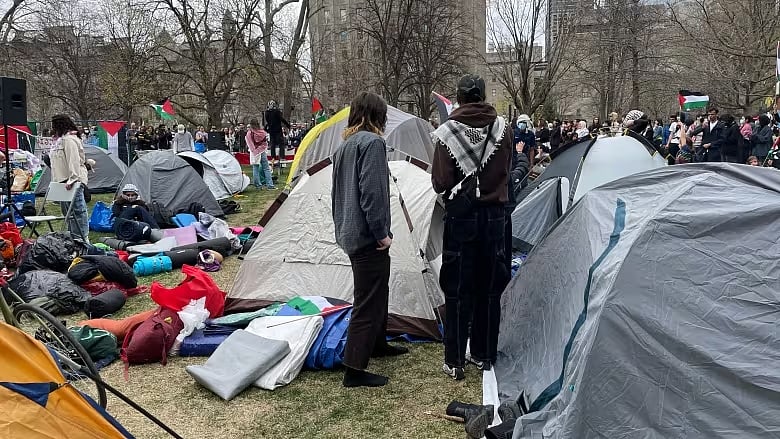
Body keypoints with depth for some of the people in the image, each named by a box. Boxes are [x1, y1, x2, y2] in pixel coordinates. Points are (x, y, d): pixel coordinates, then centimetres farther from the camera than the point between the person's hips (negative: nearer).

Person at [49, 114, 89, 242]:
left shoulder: (69, 139, -13)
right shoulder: (60, 140, 21)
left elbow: (74, 161, -22)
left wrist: (72, 179, -27)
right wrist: (56, 180, 24)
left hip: (73, 181, -12)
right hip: (63, 181, 12)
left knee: (77, 210, -9)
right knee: (67, 210, 17)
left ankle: (82, 238, -8)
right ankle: (71, 236, 25)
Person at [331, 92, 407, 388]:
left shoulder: (344, 145, 15)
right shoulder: (372, 142, -14)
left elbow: (338, 191, 20)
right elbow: (371, 192, -23)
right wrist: (381, 233, -17)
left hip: (349, 232, 10)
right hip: (368, 236, -10)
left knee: (377, 292, 24)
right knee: (368, 302, -2)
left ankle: (377, 345, 41)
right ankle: (354, 370, 3)